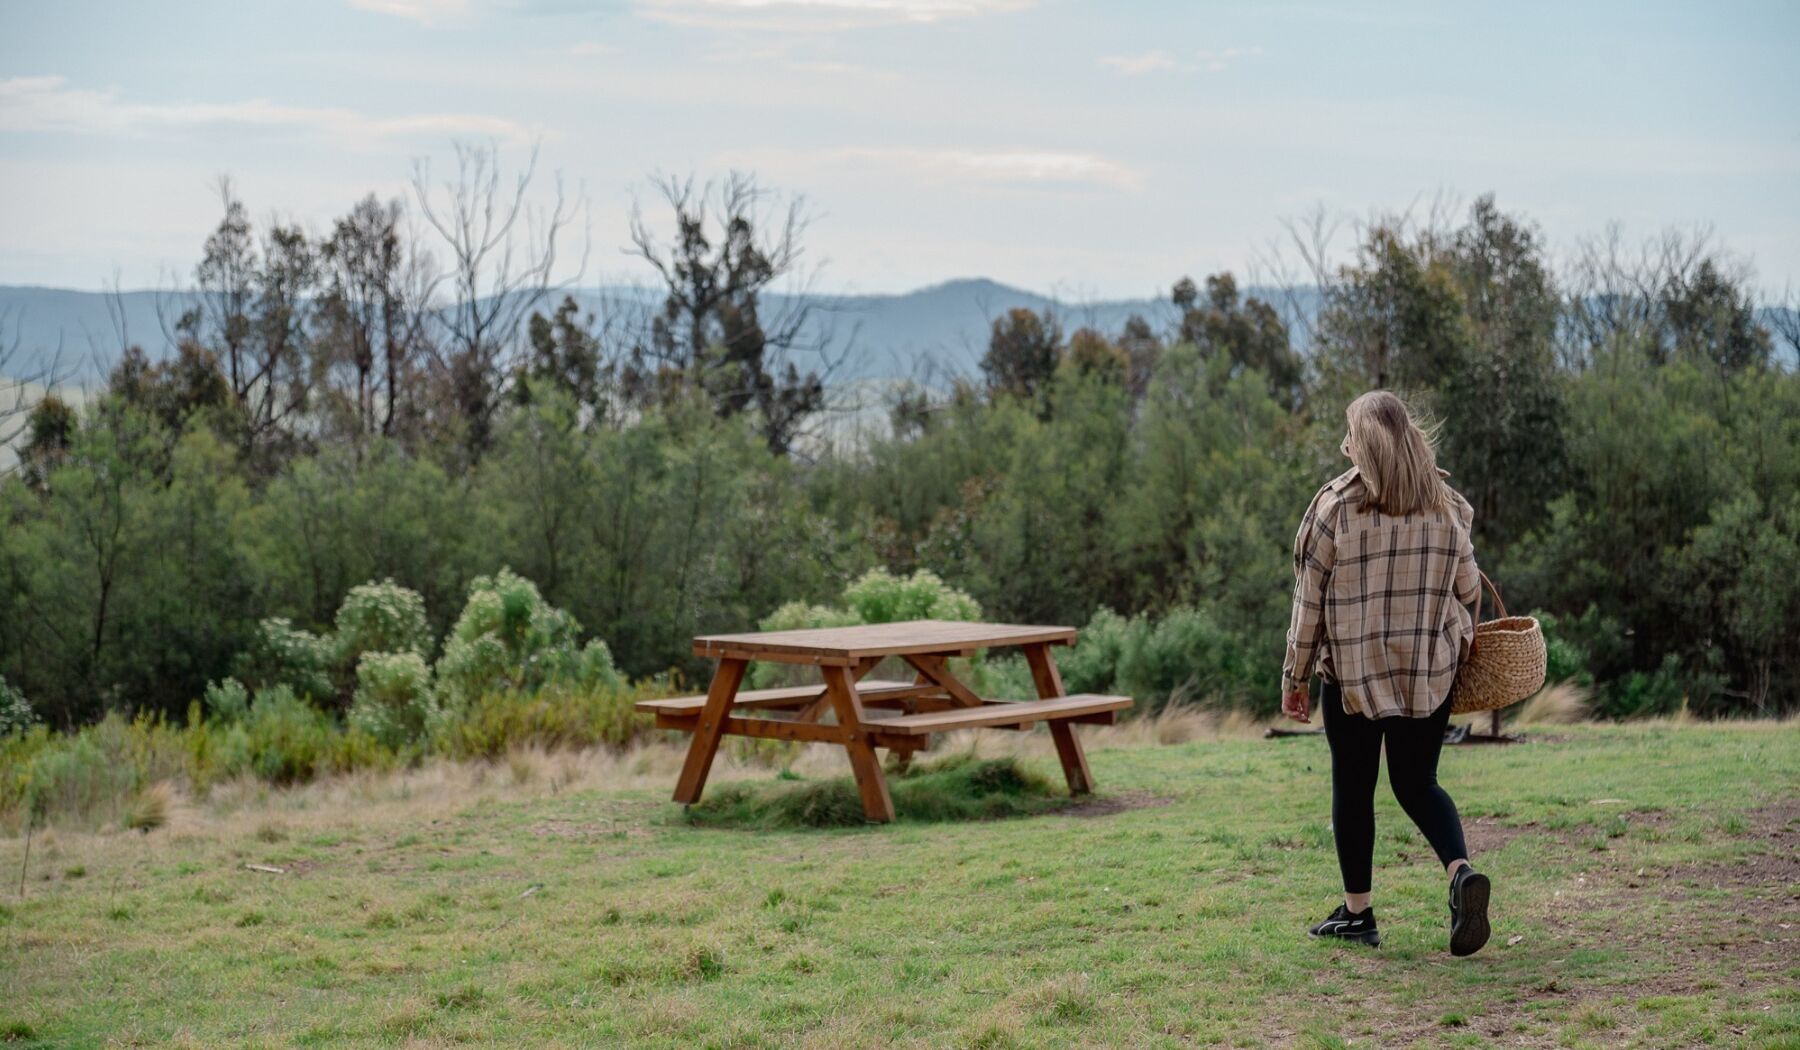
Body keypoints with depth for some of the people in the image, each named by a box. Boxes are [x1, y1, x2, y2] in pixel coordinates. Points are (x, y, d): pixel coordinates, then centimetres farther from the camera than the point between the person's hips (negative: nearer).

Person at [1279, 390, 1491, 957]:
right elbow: (1467, 588, 8)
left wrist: (1295, 677, 1)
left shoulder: (1335, 505, -11)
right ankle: (1462, 871, -11)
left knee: (1353, 787, 10)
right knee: (1418, 783, 14)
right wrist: (1460, 641, 27)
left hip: (1352, 670, -3)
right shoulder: (1447, 505, 1)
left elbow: (1310, 600, -7)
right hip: (1431, 671, 3)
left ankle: (1357, 913, 16)